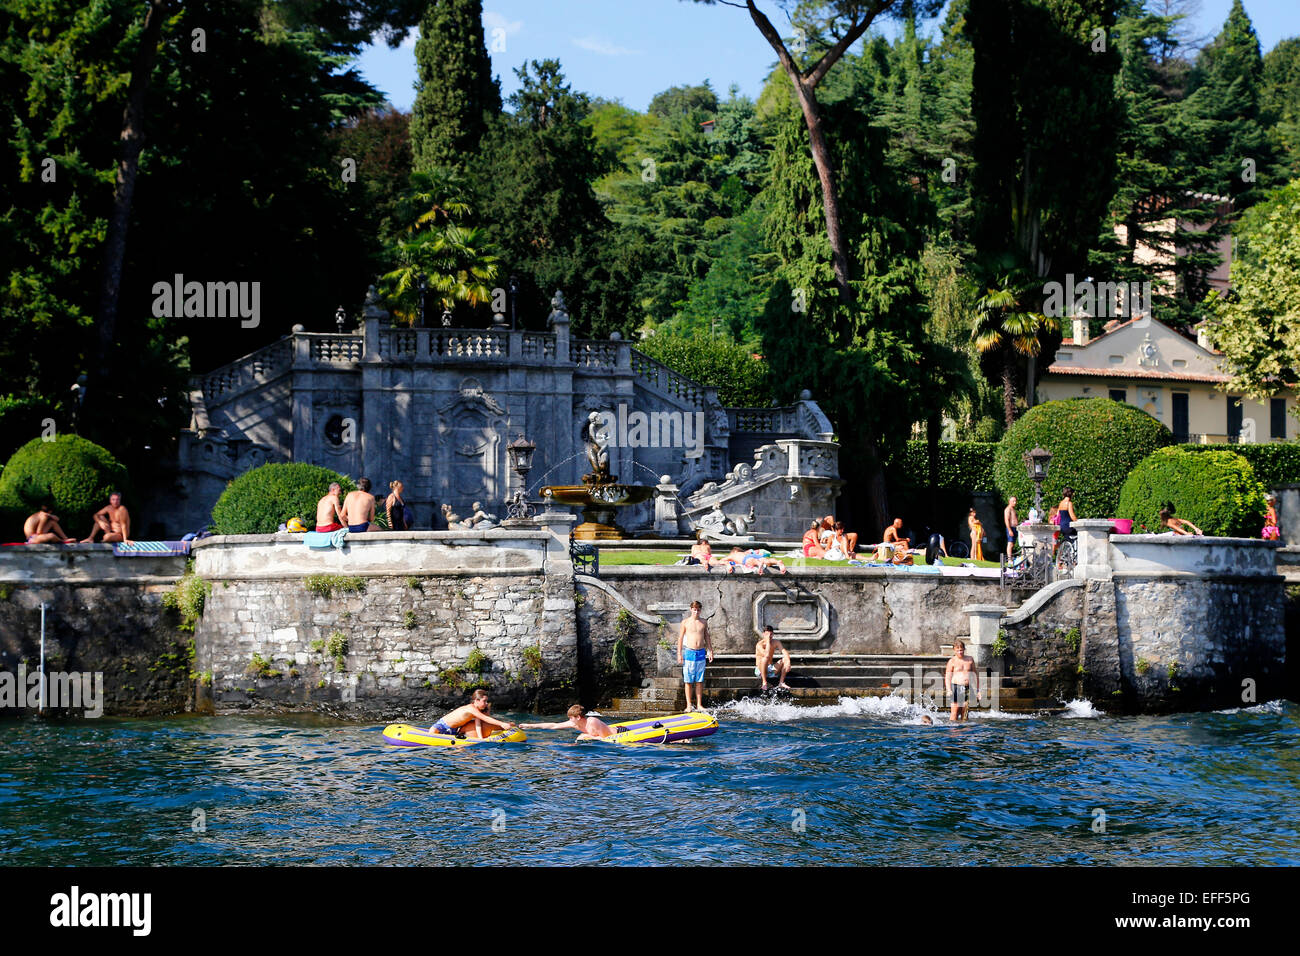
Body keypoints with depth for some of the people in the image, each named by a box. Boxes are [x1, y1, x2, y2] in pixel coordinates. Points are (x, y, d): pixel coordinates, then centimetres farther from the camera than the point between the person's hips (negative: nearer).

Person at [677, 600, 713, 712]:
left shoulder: (703, 623, 10)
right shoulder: (685, 622, 1)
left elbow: (707, 638, 16)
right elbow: (680, 638, 3)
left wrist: (710, 651, 7)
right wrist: (679, 654, -3)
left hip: (701, 653, 3)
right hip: (689, 652, -3)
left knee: (699, 681, 4)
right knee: (688, 681, -2)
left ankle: (699, 705, 7)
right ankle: (688, 705, 1)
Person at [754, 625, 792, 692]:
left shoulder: (776, 642, 0)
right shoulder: (760, 644, -17)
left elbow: (785, 652, -9)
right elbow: (767, 655, -34)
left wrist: (788, 661, -29)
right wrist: (768, 641, -29)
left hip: (771, 669, 5)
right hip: (760, 670, -5)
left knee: (785, 660, -14)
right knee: (765, 658, -35)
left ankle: (781, 682, -11)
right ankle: (764, 683, -27)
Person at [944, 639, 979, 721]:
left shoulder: (970, 659, 14)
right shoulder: (952, 661, 3)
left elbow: (975, 674, 21)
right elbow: (947, 677, -2)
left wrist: (977, 689, 17)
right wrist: (949, 690, -16)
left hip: (967, 688, 3)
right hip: (956, 687, -3)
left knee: (965, 712, 1)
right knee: (955, 711, -7)